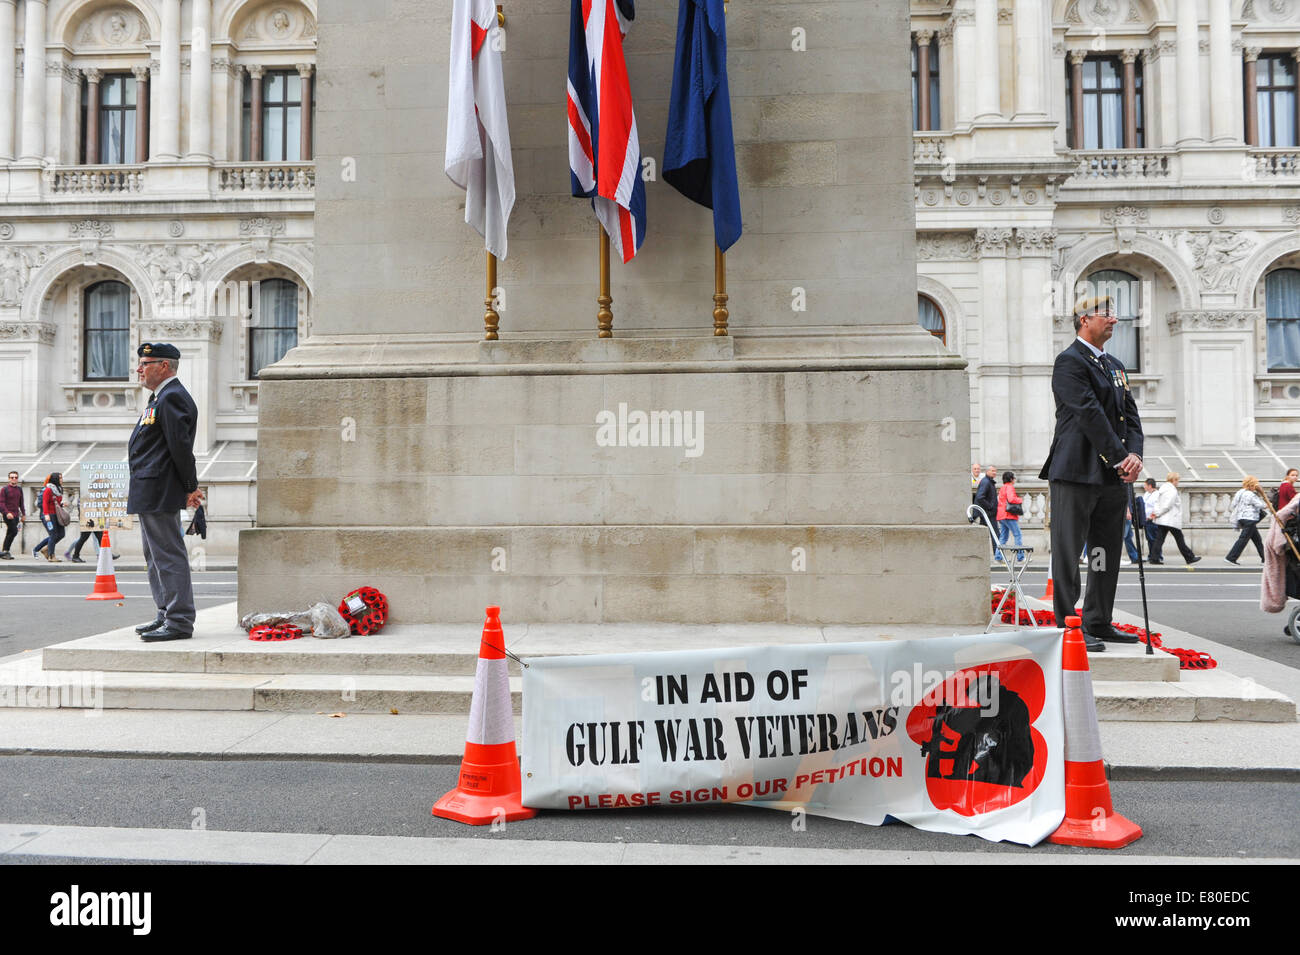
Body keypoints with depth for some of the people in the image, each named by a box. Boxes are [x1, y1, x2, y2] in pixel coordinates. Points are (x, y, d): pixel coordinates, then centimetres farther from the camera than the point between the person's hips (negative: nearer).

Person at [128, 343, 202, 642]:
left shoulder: (172, 397, -14)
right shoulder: (161, 397, 20)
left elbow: (181, 446, -19)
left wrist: (190, 488, -15)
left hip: (158, 493, -11)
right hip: (150, 494, 11)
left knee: (169, 555, -8)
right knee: (156, 556, 16)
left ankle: (179, 622, -4)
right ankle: (168, 615, 24)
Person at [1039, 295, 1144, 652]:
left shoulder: (1116, 366, 20)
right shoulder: (1069, 362, -8)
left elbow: (1130, 415, 13)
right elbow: (1090, 414, -15)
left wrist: (1135, 454, -5)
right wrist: (1120, 459, -16)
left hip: (1113, 476, 9)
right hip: (1076, 474, -9)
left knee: (1108, 553, 12)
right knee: (1069, 552, -4)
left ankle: (1099, 623, 22)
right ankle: (1069, 626, 2)